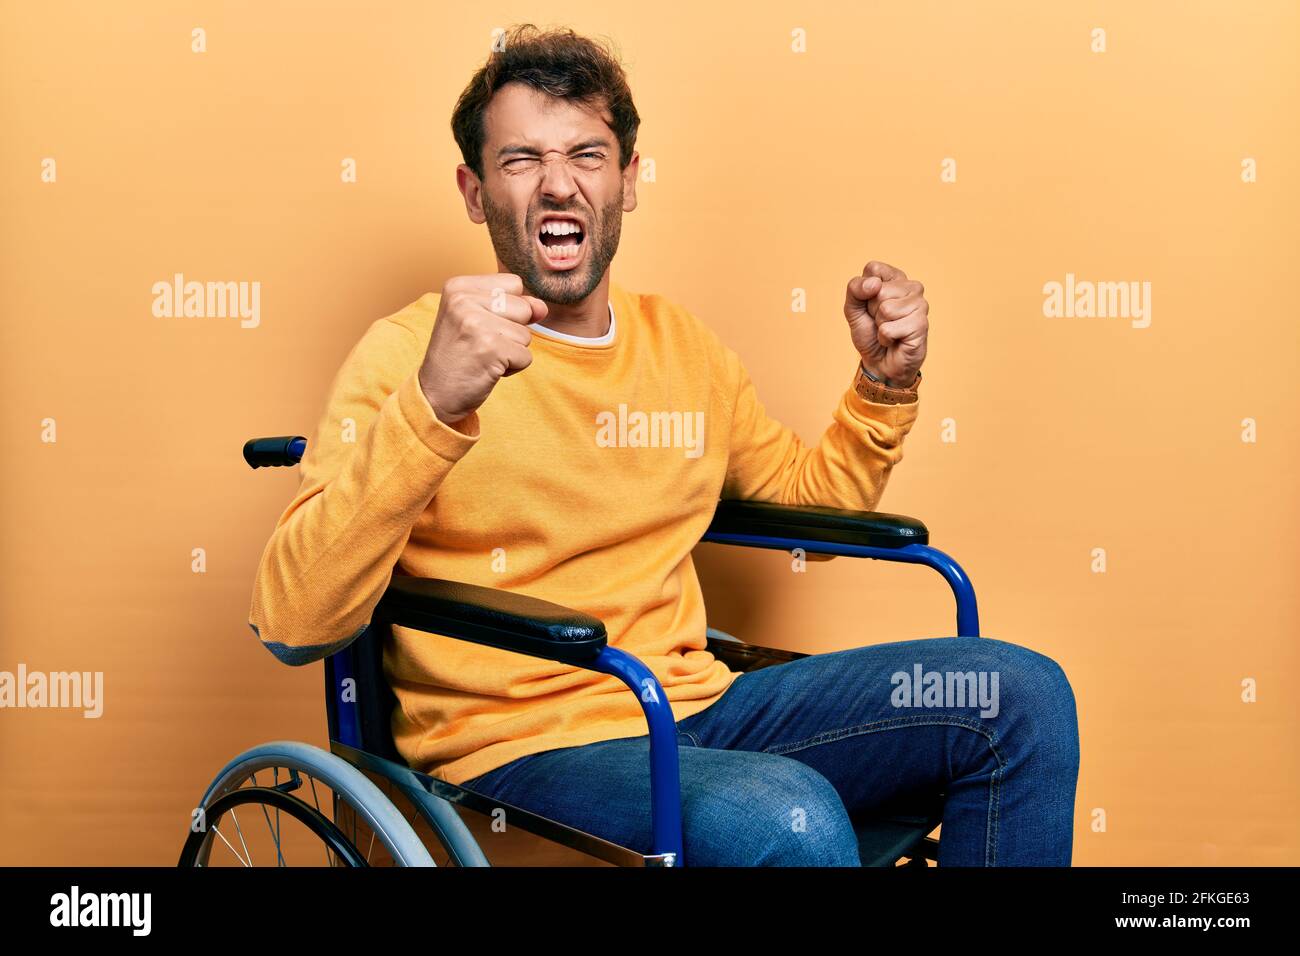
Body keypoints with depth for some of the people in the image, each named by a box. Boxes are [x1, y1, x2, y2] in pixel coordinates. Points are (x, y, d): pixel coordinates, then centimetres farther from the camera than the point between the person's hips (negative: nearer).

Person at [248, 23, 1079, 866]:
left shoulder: (684, 345, 11)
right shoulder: (410, 352, -8)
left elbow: (815, 497, 26)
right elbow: (292, 627, -20)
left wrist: (885, 381, 7)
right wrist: (431, 407, -32)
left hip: (698, 706, 6)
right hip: (515, 748, -6)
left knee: (1020, 694, -5)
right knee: (791, 821, -34)